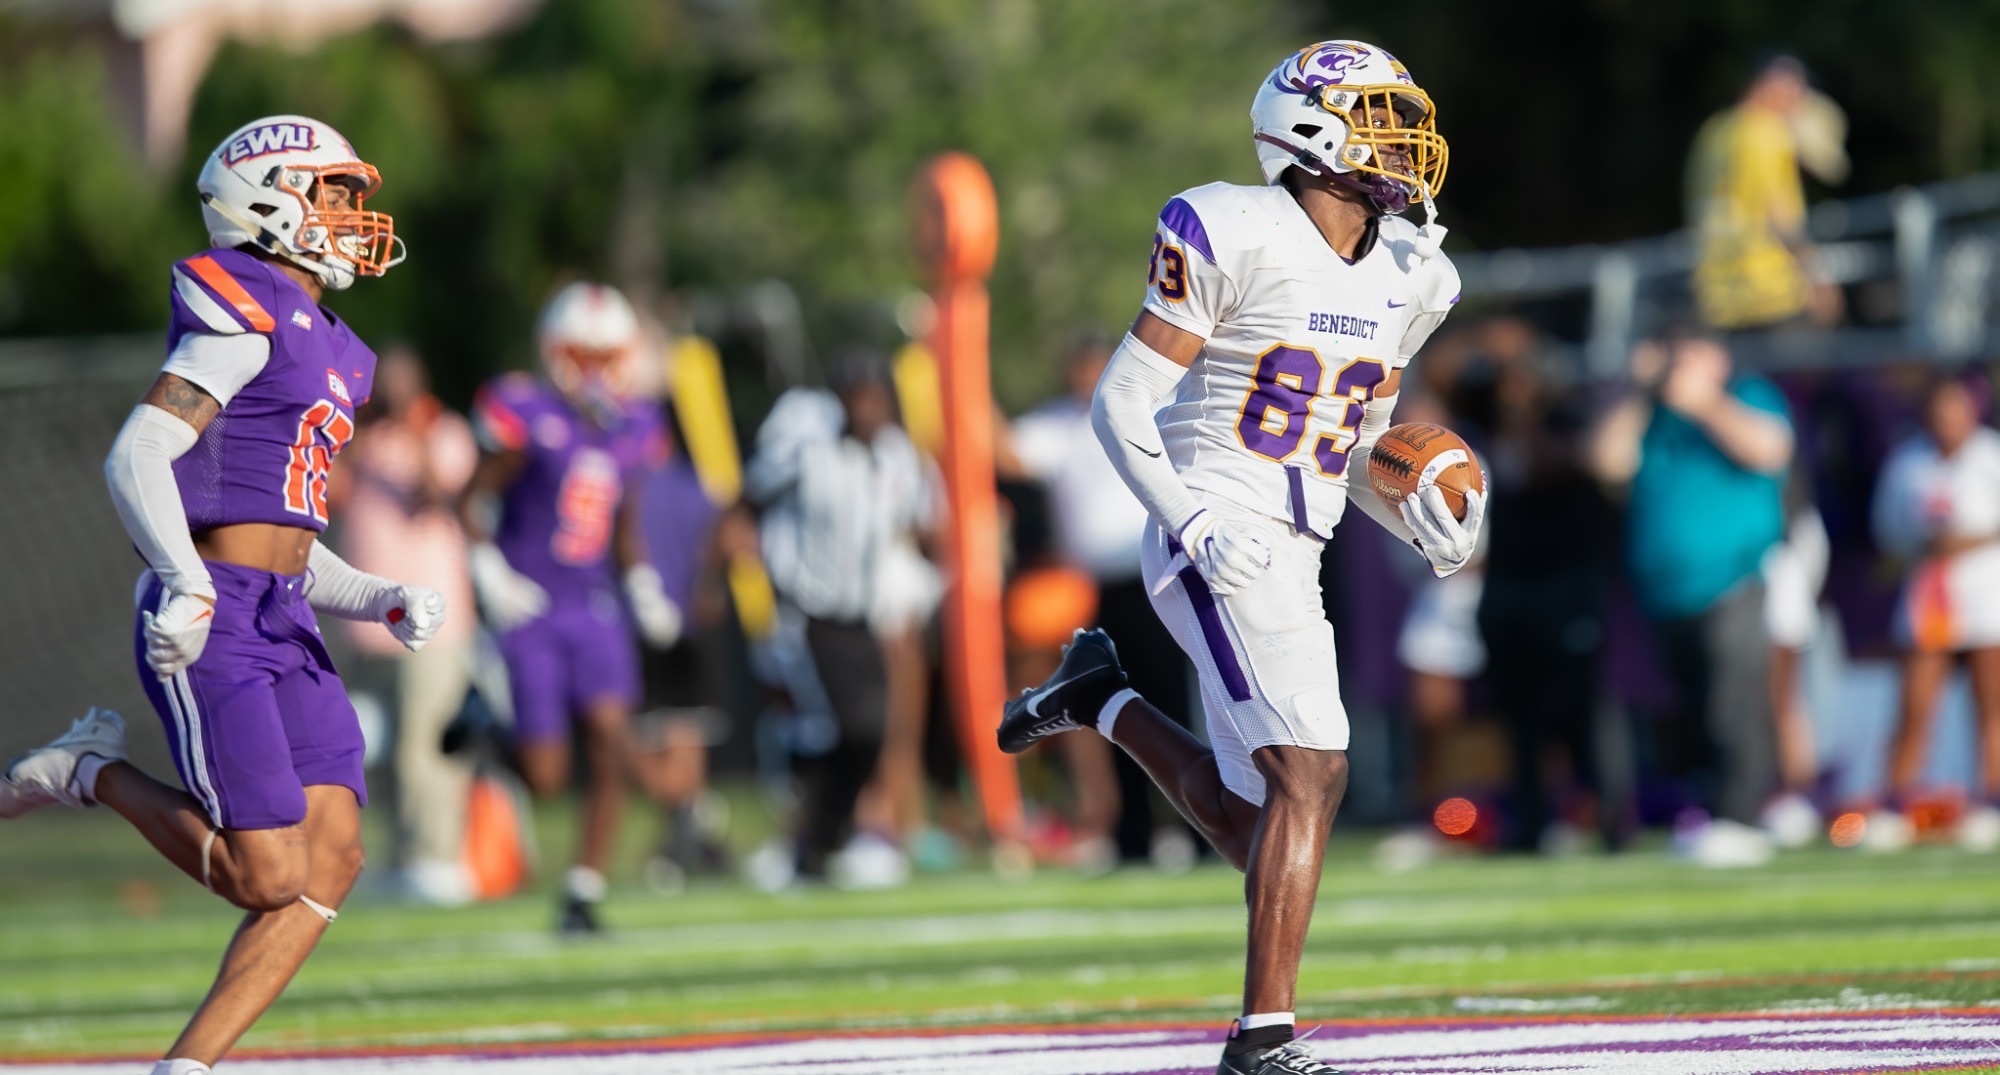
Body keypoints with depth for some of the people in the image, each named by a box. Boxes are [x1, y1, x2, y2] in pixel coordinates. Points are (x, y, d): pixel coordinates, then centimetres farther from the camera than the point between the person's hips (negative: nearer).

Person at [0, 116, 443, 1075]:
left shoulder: (328, 352, 22)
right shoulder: (251, 317, -7)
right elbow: (137, 458, -17)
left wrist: (385, 602, 10)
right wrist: (187, 583, -29)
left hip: (285, 628, 9)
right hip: (211, 626, -9)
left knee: (332, 860, -6)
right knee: (270, 877, -14)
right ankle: (96, 774, 8)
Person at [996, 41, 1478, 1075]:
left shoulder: (1406, 278, 12)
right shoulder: (1234, 237, -11)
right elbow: (1121, 403, -7)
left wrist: (1419, 520, 2)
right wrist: (1195, 524, -18)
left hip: (1289, 560, 8)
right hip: (1220, 544, -8)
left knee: (1248, 814, 12)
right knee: (1310, 772, -19)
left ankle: (1103, 699, 35)